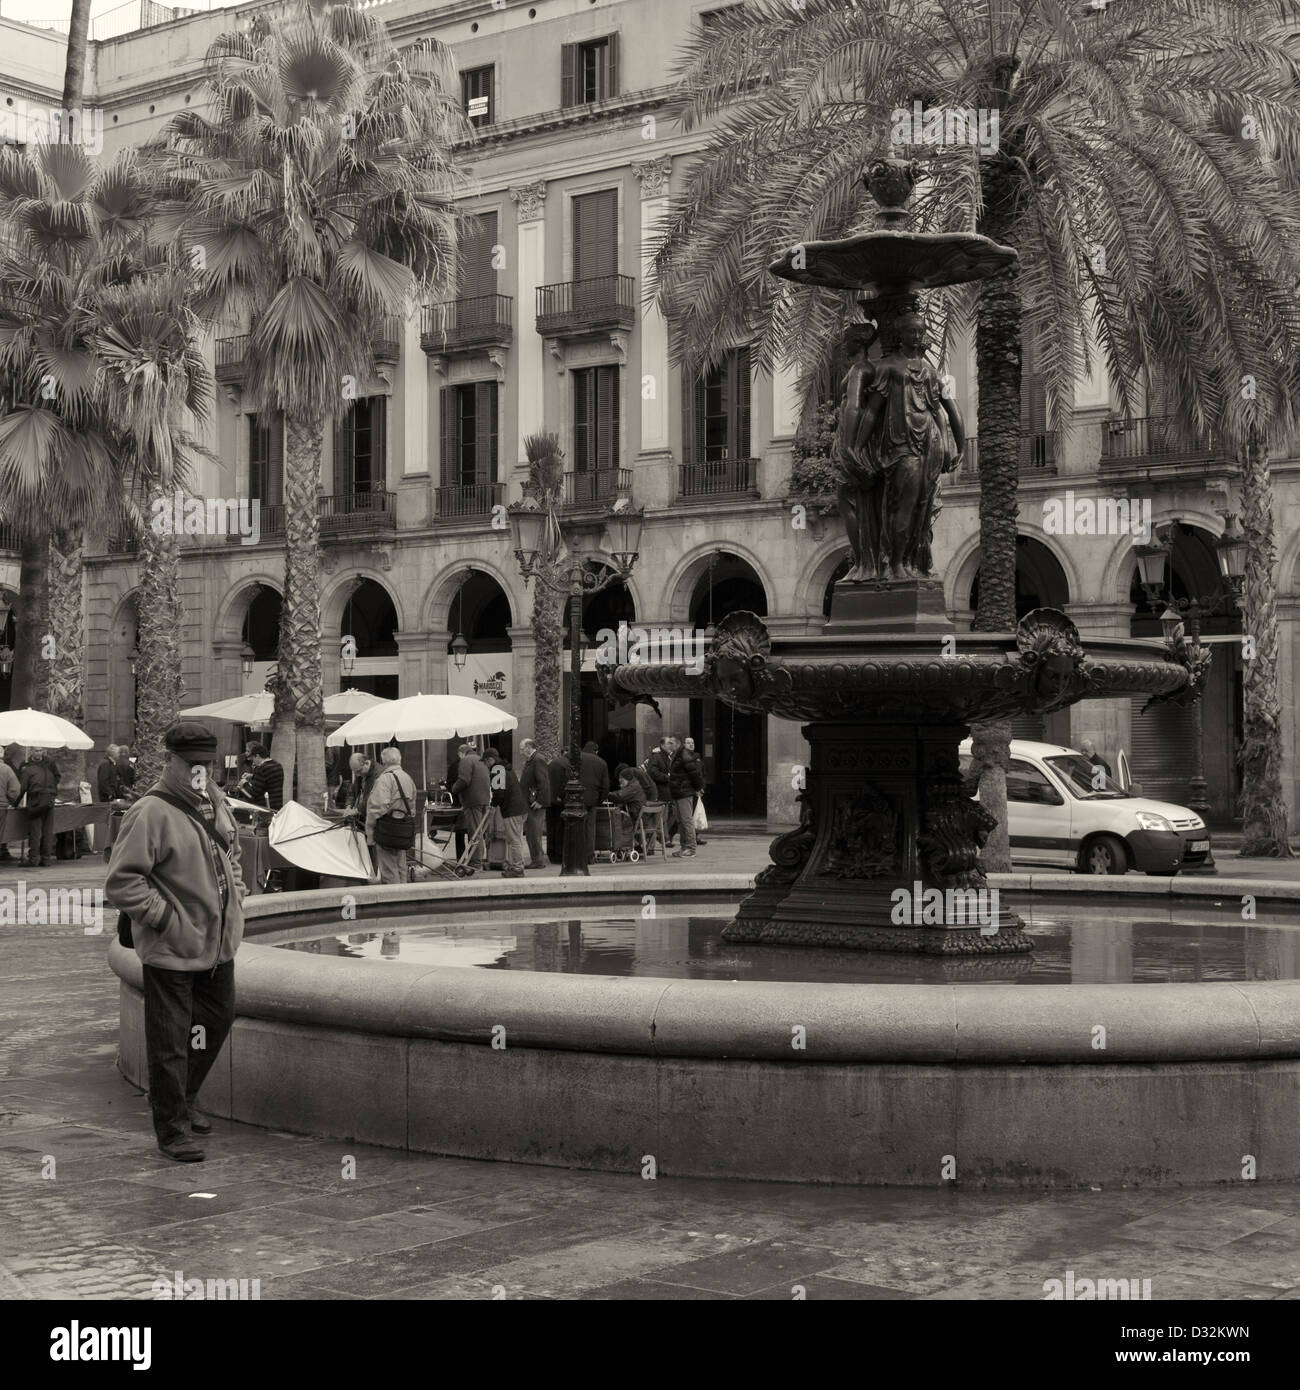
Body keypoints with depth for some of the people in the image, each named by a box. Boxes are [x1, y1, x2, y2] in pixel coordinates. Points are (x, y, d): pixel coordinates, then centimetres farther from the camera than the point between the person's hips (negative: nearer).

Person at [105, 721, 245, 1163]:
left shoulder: (216, 804, 8)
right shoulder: (150, 813, -17)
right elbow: (121, 882, -20)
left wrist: (234, 896, 13)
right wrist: (164, 918, -20)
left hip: (219, 944, 8)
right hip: (170, 951, -8)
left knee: (218, 1019, 20)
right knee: (169, 1041, -1)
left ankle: (182, 1100, 39)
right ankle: (172, 1129, 11)